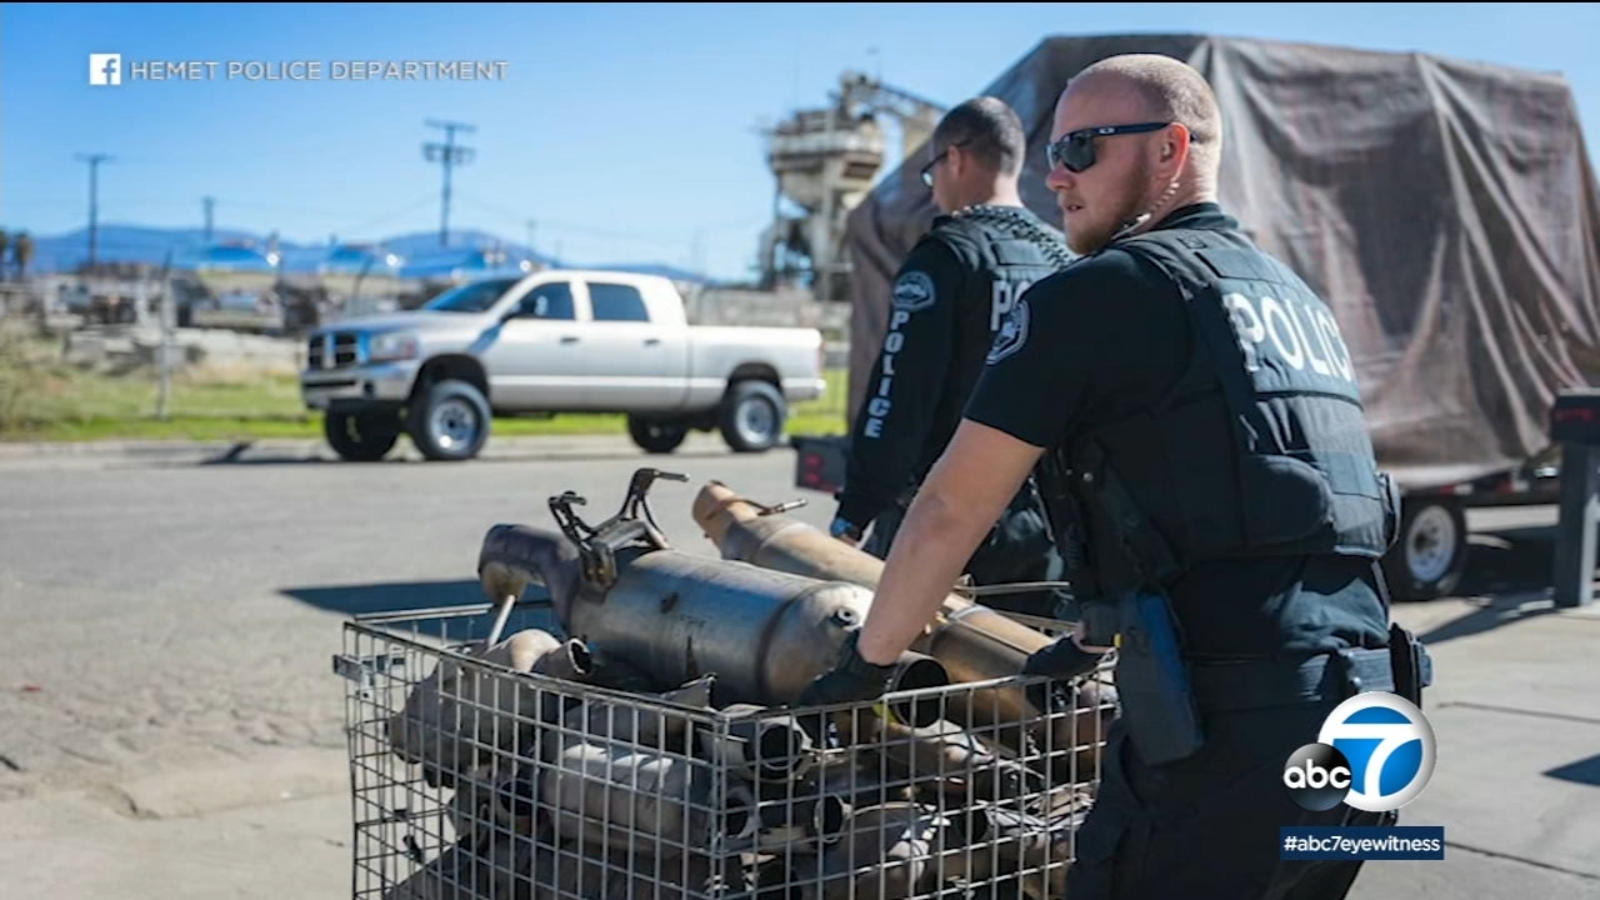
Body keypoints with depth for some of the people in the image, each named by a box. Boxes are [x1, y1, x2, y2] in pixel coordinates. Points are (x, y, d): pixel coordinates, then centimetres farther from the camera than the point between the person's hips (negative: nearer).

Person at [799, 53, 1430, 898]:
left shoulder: (1102, 292, -5)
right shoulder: (1297, 300, 21)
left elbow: (951, 508, -3)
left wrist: (866, 661, 10)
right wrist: (1096, 639, 38)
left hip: (1231, 733, -8)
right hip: (1366, 721, 9)